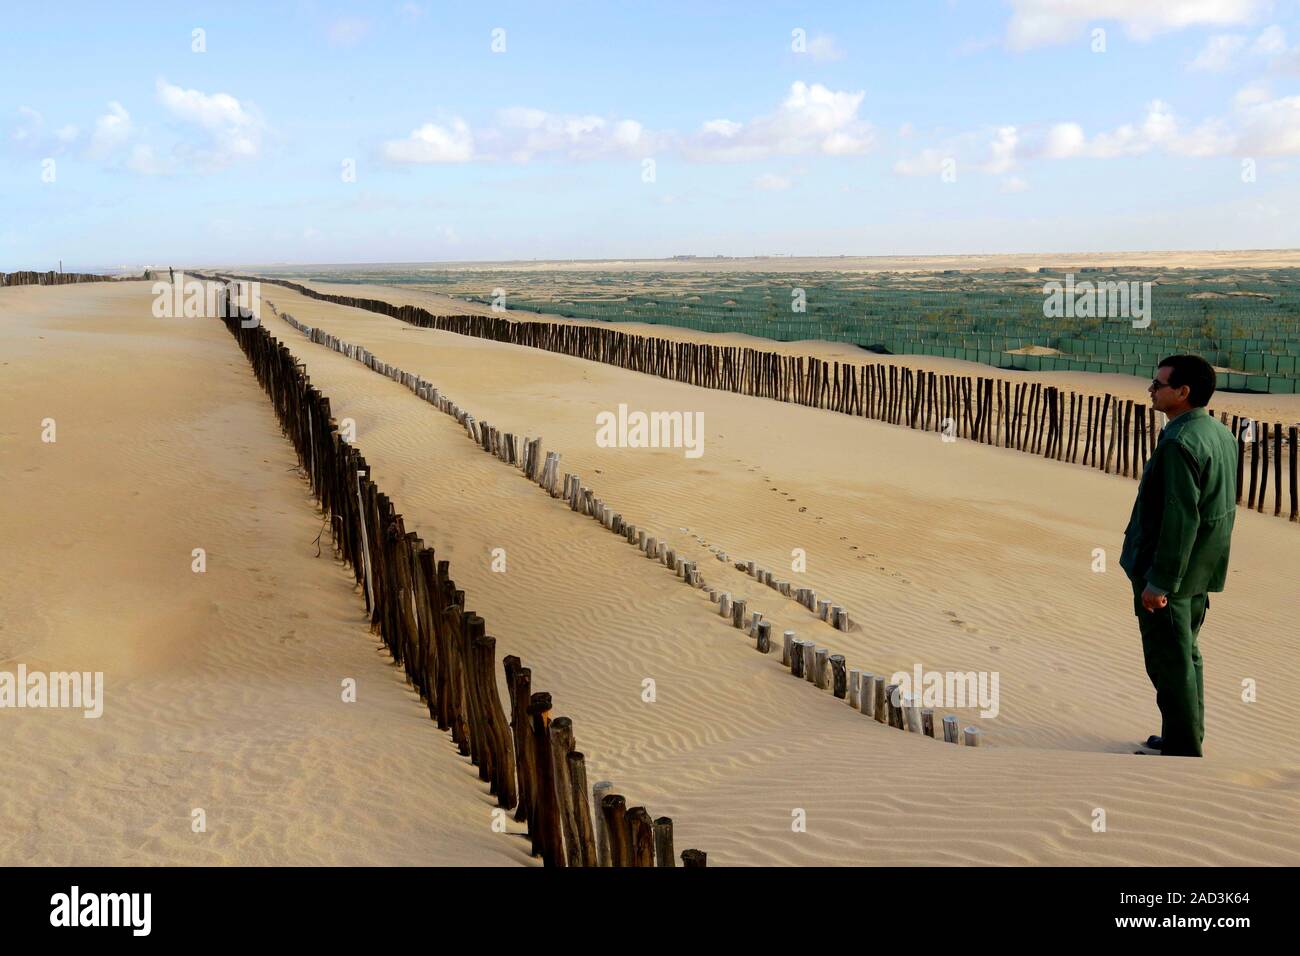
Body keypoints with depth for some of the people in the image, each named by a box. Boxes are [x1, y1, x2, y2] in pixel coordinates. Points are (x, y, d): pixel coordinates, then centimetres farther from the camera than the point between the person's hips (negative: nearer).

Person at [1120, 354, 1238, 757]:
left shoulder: (1179, 443, -23)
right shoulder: (1221, 435, 8)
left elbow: (1180, 519, -26)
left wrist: (1158, 582, -21)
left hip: (1168, 573, -10)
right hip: (1200, 572, 10)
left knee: (1169, 664, 0)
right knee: (1187, 656, 20)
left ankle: (1182, 752, 9)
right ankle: (1188, 738, 32)